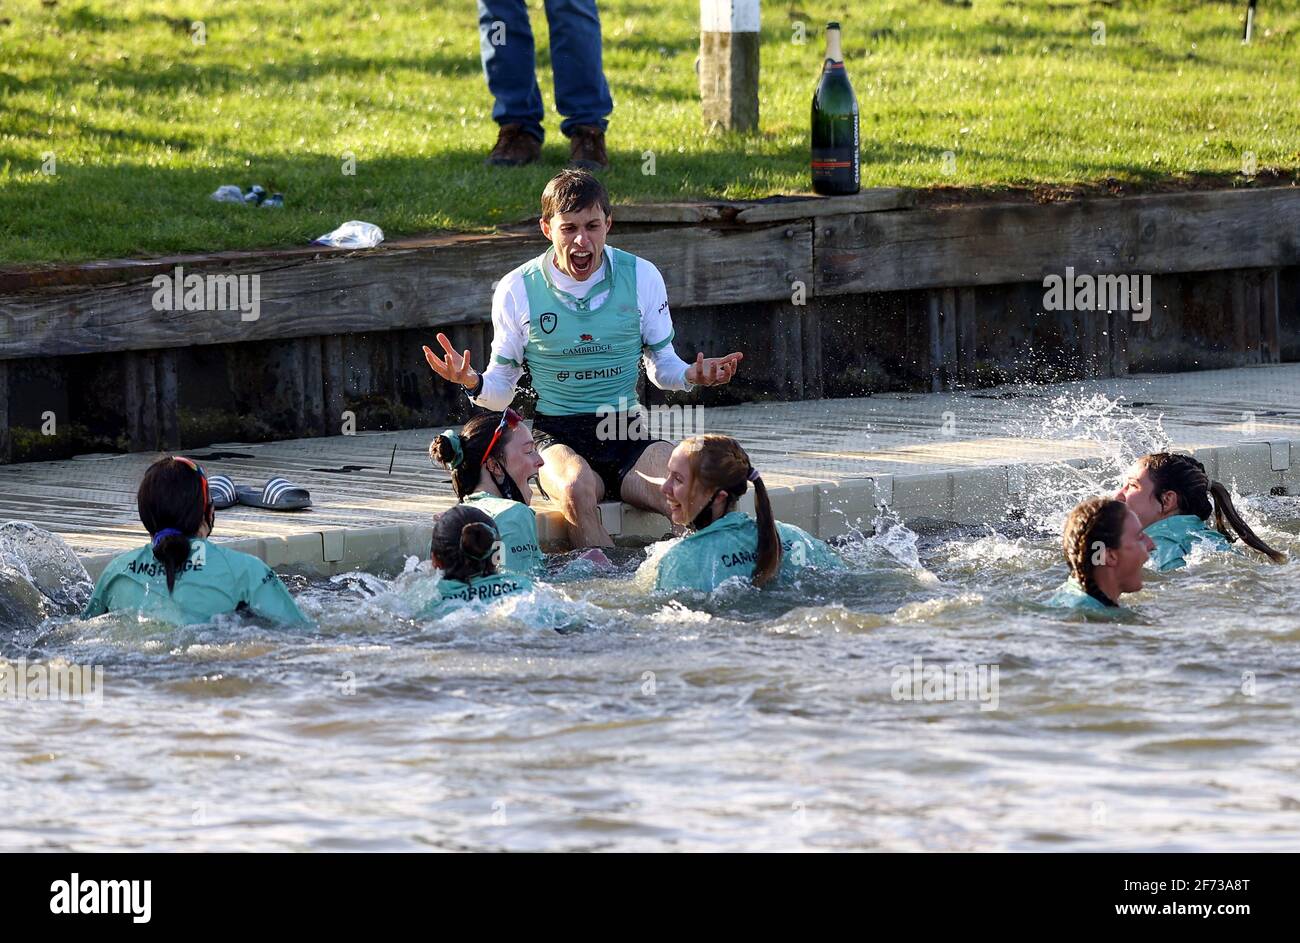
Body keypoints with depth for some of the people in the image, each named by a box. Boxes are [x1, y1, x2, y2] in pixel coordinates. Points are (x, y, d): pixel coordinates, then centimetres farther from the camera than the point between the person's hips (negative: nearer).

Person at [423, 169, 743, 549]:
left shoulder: (641, 278, 4)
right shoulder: (517, 290, 0)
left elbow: (662, 367, 13)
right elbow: (501, 390, 7)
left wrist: (692, 375, -10)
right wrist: (473, 383, -17)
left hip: (626, 433, 2)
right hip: (556, 437, -2)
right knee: (577, 489, -38)